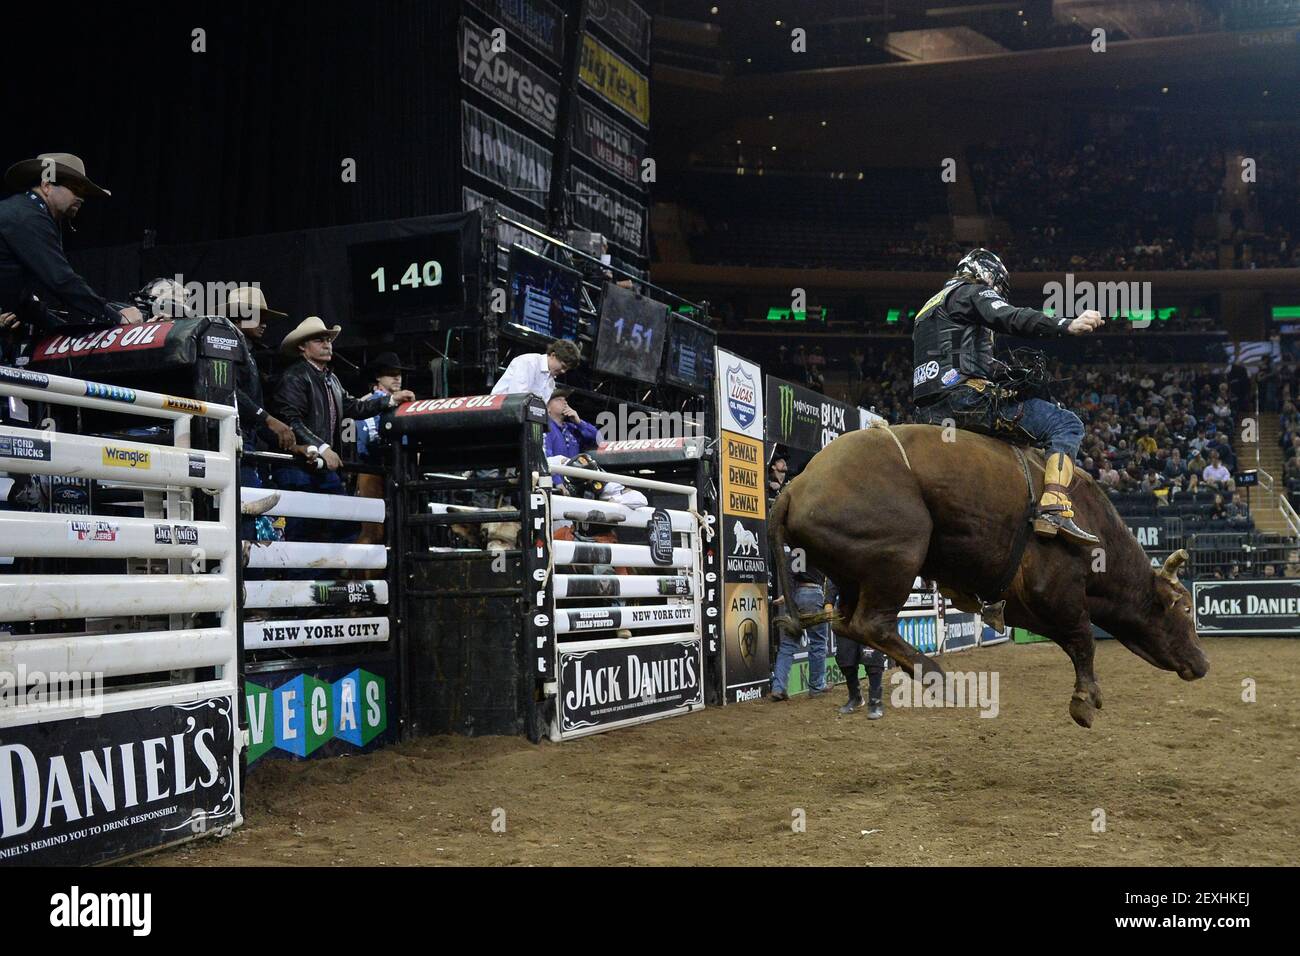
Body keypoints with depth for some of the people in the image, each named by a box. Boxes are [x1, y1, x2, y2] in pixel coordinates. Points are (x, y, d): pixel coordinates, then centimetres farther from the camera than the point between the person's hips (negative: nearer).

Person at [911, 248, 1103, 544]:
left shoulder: (932, 304, 32)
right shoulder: (973, 291, 4)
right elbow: (1009, 318, -17)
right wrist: (1068, 325, -27)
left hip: (934, 409, 10)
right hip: (965, 396, -10)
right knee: (1067, 425, -10)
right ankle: (1055, 510, -27)